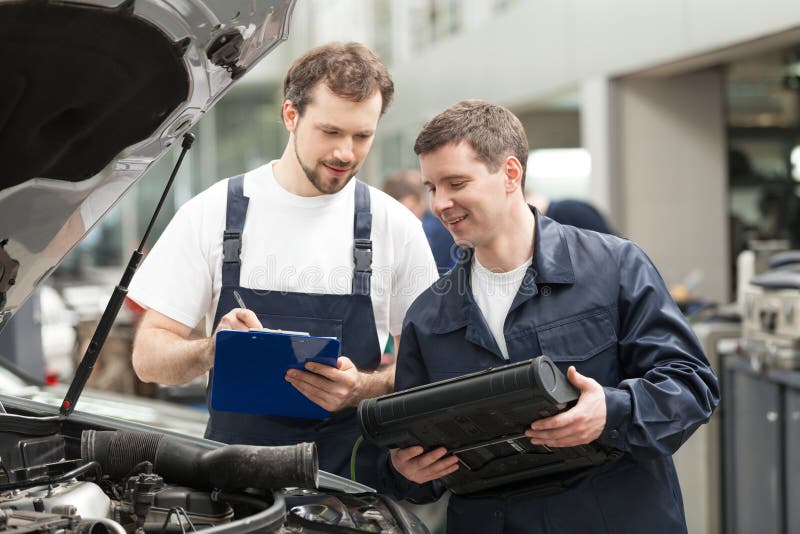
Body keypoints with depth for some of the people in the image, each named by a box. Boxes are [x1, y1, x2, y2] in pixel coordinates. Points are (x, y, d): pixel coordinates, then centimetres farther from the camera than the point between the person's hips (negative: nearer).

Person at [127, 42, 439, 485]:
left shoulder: (397, 228, 6)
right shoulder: (211, 215, 5)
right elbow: (149, 356, 4)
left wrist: (361, 389, -12)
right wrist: (212, 351, -18)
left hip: (353, 477, 0)